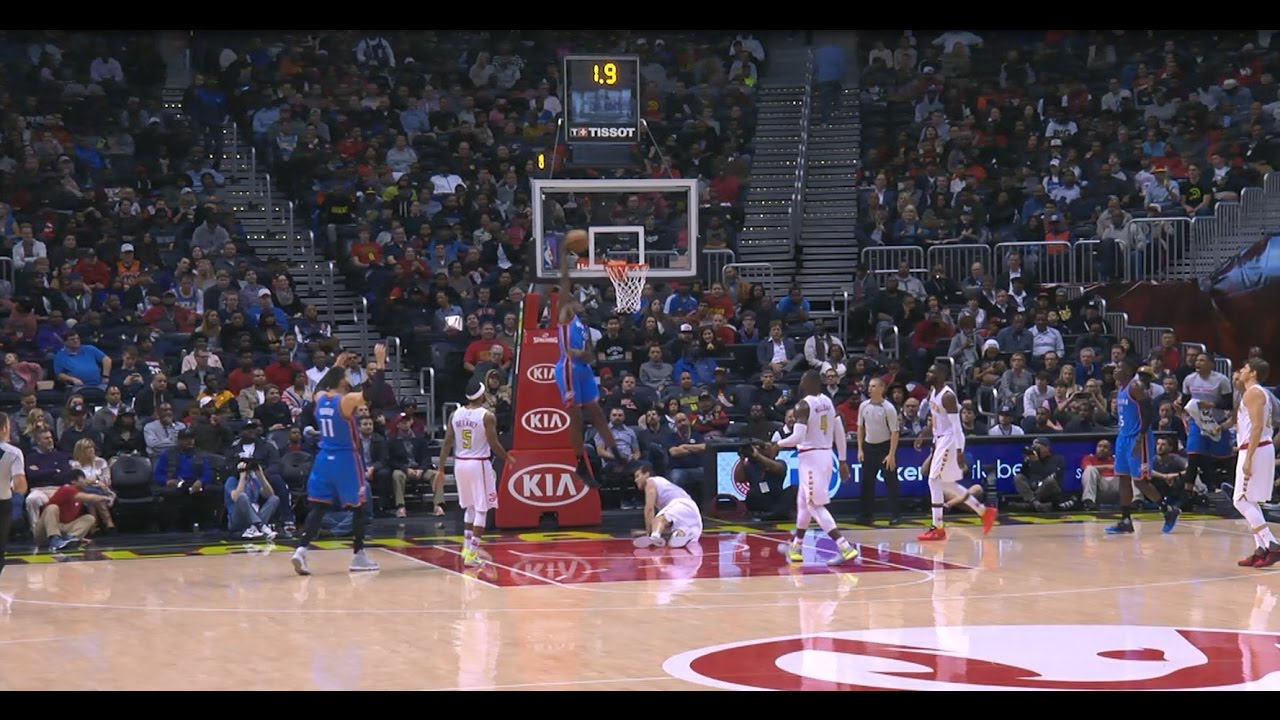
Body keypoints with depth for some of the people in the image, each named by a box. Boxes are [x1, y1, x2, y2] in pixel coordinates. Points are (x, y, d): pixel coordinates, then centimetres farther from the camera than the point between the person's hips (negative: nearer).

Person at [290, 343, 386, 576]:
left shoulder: (320, 398, 3)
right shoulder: (347, 401, -15)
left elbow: (321, 385, 28)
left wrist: (336, 366, 35)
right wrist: (380, 362, -6)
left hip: (324, 459, 6)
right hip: (346, 460, -6)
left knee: (319, 507, 6)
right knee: (358, 506, 8)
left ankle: (302, 549, -10)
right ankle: (358, 556, 12)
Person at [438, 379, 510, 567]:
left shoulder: (456, 415, 3)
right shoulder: (487, 416, -11)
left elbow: (447, 443, 3)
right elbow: (494, 444, -10)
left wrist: (441, 469, 6)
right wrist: (507, 458, 8)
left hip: (460, 464, 6)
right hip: (479, 464, -5)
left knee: (470, 507, 22)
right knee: (481, 510, 1)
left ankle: (468, 547, 22)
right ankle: (472, 554, -5)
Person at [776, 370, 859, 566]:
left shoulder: (804, 405, -15)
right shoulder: (828, 401, 9)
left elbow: (798, 437, -23)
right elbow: (840, 433, 10)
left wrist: (778, 444, -4)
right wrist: (843, 461, 15)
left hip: (811, 457, -9)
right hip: (826, 454, 9)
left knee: (816, 505, -8)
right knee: (803, 502, 23)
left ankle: (845, 547, -21)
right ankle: (796, 547, 35)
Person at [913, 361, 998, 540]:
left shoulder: (947, 396, -20)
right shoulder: (933, 392, 9)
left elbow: (956, 425, -23)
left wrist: (959, 451, -25)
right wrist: (923, 435, 13)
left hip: (950, 441, -10)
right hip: (941, 440, 10)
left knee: (935, 481, -10)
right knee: (946, 484, 15)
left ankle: (938, 528, -6)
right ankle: (984, 512, 23)